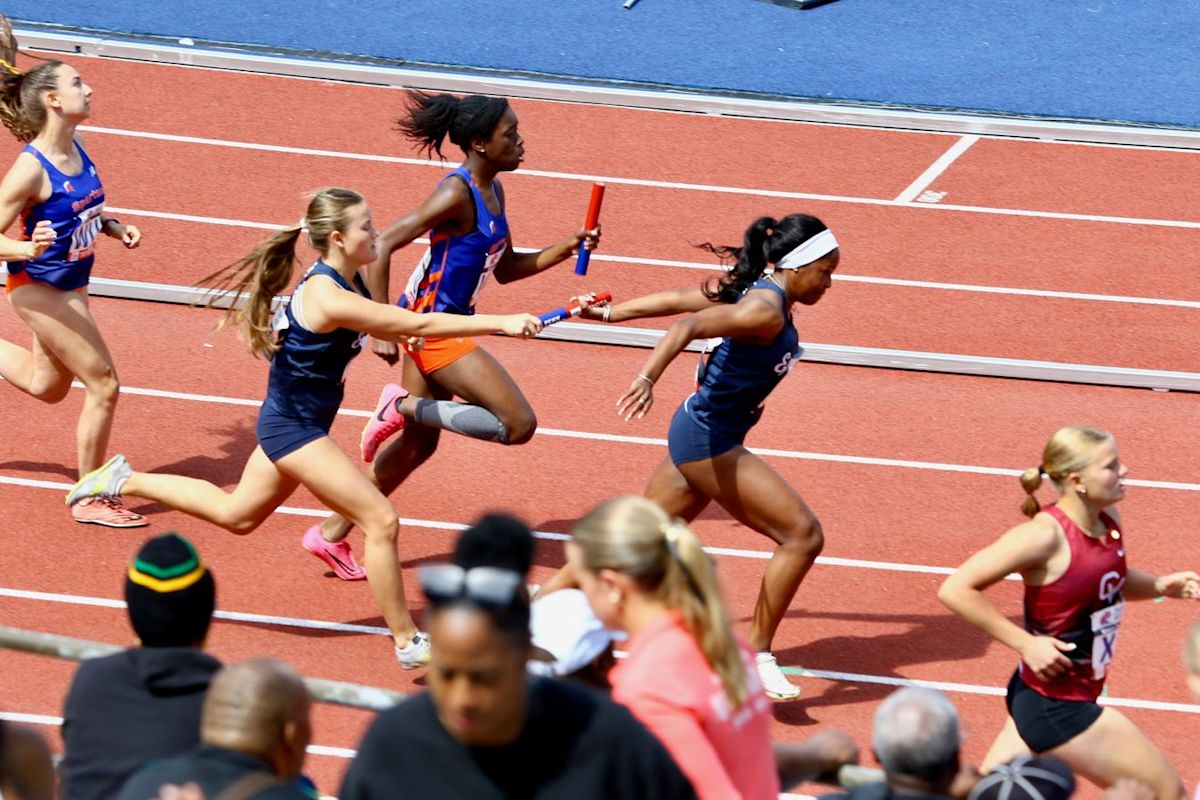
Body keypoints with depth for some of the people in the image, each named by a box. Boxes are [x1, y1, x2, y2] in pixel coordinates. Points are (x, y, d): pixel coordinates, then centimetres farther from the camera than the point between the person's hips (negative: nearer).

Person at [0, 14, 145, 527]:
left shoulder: (75, 149, -2)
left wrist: (114, 227, 1)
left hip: (69, 284, 9)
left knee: (47, 384, 25)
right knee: (103, 385, -5)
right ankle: (90, 499, 8)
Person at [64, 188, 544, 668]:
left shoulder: (346, 281, 0)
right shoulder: (327, 297, -28)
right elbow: (419, 326, -33)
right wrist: (501, 323, -34)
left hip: (289, 423, 10)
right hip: (294, 427, -10)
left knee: (236, 515, 27)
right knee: (381, 520, -10)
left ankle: (125, 481, 34)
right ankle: (408, 643, -3)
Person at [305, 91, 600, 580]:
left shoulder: (491, 191, 8)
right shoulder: (457, 194, -20)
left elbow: (505, 268, 19)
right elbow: (382, 245, -24)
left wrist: (565, 250, 5)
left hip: (443, 325, 10)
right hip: (432, 328, -10)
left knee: (419, 443, 18)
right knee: (518, 424, -13)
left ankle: (332, 533, 26)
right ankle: (404, 405, -4)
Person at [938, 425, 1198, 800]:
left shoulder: (1108, 521, 0)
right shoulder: (1045, 535, -24)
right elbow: (956, 590, -23)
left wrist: (1159, 586, 1)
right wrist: (1026, 643, -24)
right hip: (1056, 708, -8)